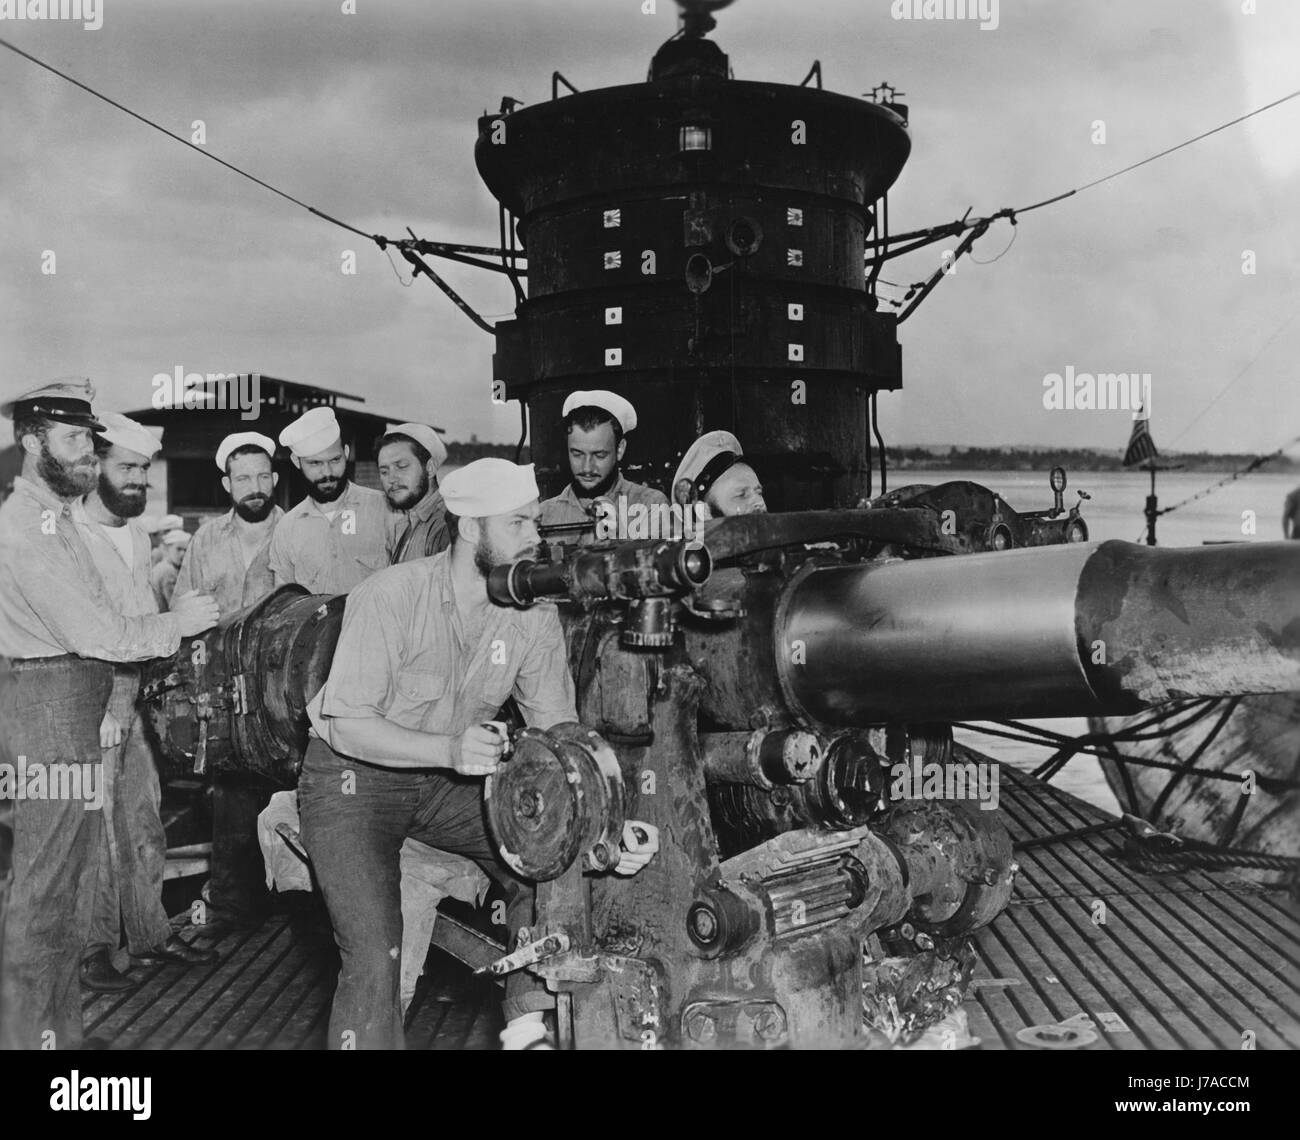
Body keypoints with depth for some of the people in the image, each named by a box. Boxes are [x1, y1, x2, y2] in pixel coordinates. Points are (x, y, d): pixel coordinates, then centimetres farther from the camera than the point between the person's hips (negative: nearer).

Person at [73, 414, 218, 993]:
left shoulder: (138, 534, 13)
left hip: (131, 703, 8)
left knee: (143, 822, 14)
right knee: (94, 833, 0)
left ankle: (150, 933, 27)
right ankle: (90, 951, 14)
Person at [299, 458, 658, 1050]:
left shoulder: (534, 613, -9)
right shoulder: (389, 596, -24)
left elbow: (560, 734, -10)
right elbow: (347, 725, -25)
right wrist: (450, 749, -40)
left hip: (449, 780, 5)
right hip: (353, 778, -5)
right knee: (375, 958, -18)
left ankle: (532, 1024, 1)